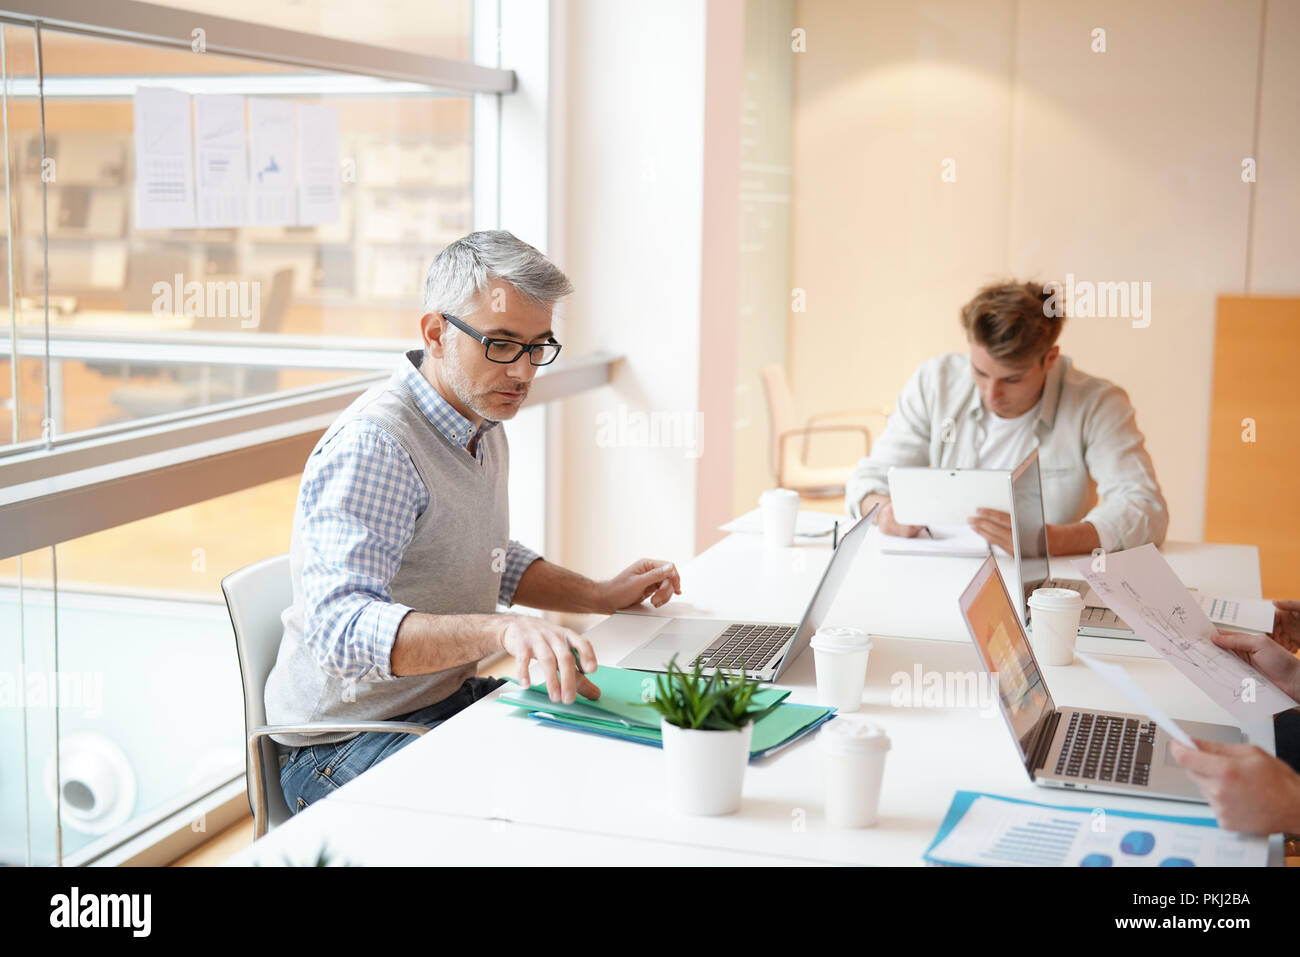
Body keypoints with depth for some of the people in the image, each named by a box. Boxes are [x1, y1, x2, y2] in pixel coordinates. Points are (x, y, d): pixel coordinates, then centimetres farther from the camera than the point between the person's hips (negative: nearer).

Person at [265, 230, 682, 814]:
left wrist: (600, 596, 12)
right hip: (348, 742, -9)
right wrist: (502, 630, -48)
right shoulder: (372, 446, -23)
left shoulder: (485, 427, 9)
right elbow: (342, 626, -36)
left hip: (451, 699, 9)